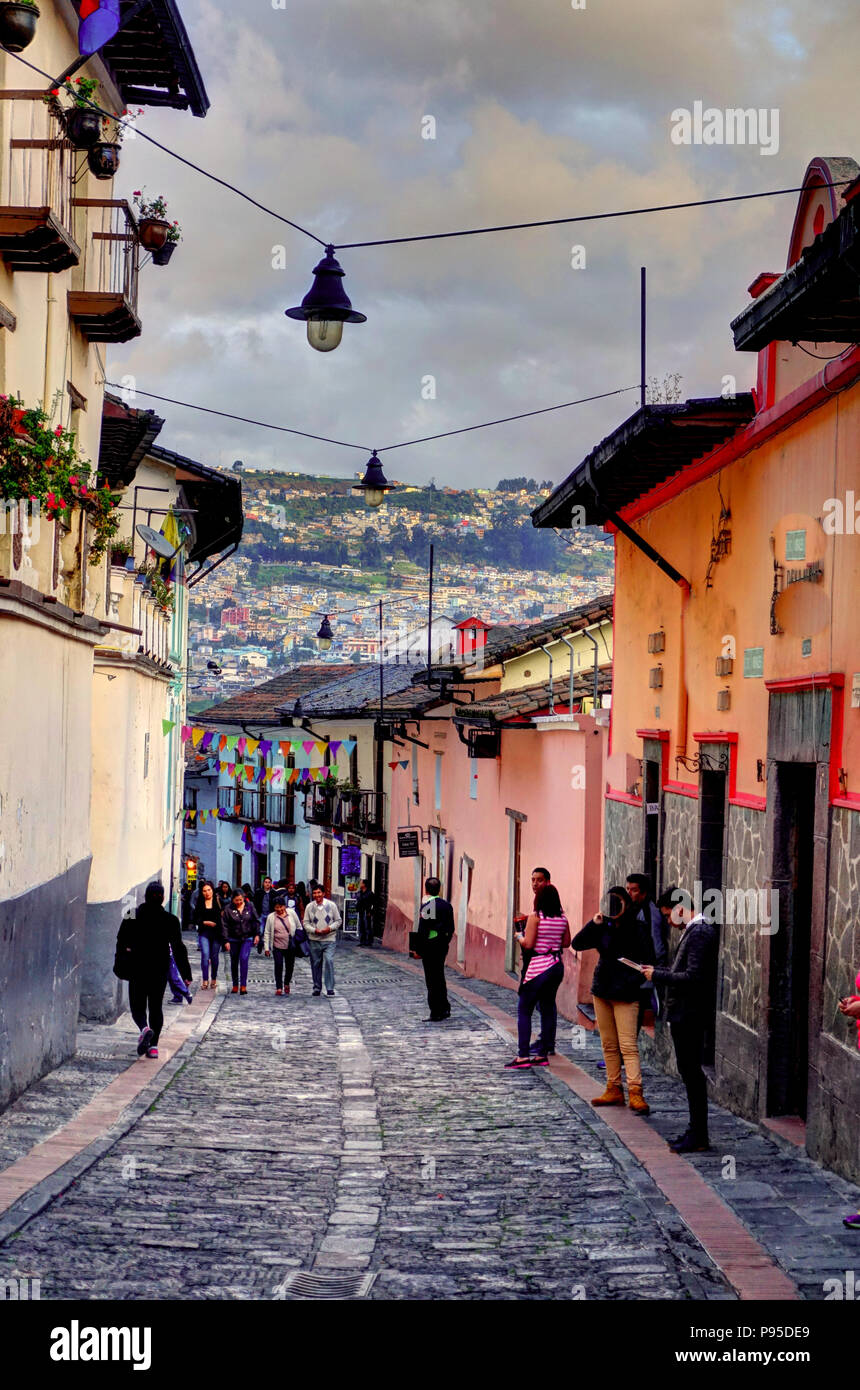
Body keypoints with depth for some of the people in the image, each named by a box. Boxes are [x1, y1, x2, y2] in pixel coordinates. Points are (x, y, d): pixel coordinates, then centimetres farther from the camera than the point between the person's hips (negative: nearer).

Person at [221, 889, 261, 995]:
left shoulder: (249, 906, 0)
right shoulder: (228, 909, -6)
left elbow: (256, 921, 8)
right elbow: (224, 926, -5)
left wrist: (257, 934, 3)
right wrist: (226, 941, -9)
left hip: (247, 939, -1)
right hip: (233, 939, 1)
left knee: (244, 958, -16)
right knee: (234, 962, 8)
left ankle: (243, 985, -14)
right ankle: (235, 985, 21)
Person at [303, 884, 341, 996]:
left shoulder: (331, 905, 0)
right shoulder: (309, 906, 3)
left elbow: (338, 920, 6)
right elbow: (305, 923, 4)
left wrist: (330, 928, -12)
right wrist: (314, 930, -13)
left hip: (329, 940, -2)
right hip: (314, 940, 2)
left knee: (329, 961, -15)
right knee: (316, 964, 7)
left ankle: (330, 988, -11)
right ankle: (317, 987, 20)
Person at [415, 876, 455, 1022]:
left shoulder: (427, 905, -14)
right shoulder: (447, 905, 8)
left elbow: (422, 929, -15)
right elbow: (451, 927, 11)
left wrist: (418, 949, -11)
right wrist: (446, 941, 17)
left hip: (430, 945, -7)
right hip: (443, 945, 7)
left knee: (432, 980, -2)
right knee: (439, 977, 19)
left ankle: (436, 1014, -1)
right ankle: (444, 1008, 23)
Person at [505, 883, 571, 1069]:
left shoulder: (535, 917, -11)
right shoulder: (562, 919, 6)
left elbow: (528, 944, -14)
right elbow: (566, 942, 13)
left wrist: (519, 936, 6)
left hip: (539, 967, -7)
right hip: (557, 965, 7)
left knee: (524, 1010, -2)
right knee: (548, 1008, 13)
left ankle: (523, 1056, -10)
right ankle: (543, 1054, 15)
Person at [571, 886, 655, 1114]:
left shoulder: (638, 929, -6)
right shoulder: (604, 928, 5)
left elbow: (648, 960, -7)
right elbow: (577, 944, -1)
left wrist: (634, 981, -16)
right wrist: (593, 924, -12)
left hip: (625, 993, -5)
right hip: (602, 991, 5)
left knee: (628, 1045, -11)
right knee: (609, 1045, 9)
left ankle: (635, 1093, -14)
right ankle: (614, 1090, 16)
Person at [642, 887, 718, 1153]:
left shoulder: (699, 934, -17)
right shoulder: (693, 931, 15)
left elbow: (692, 977, -24)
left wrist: (658, 975, -15)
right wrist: (656, 970, 10)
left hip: (689, 1015, -10)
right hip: (684, 1014, 10)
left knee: (692, 1073, -6)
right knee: (689, 1072, 14)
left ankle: (699, 1137, -1)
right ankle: (695, 1130, 21)